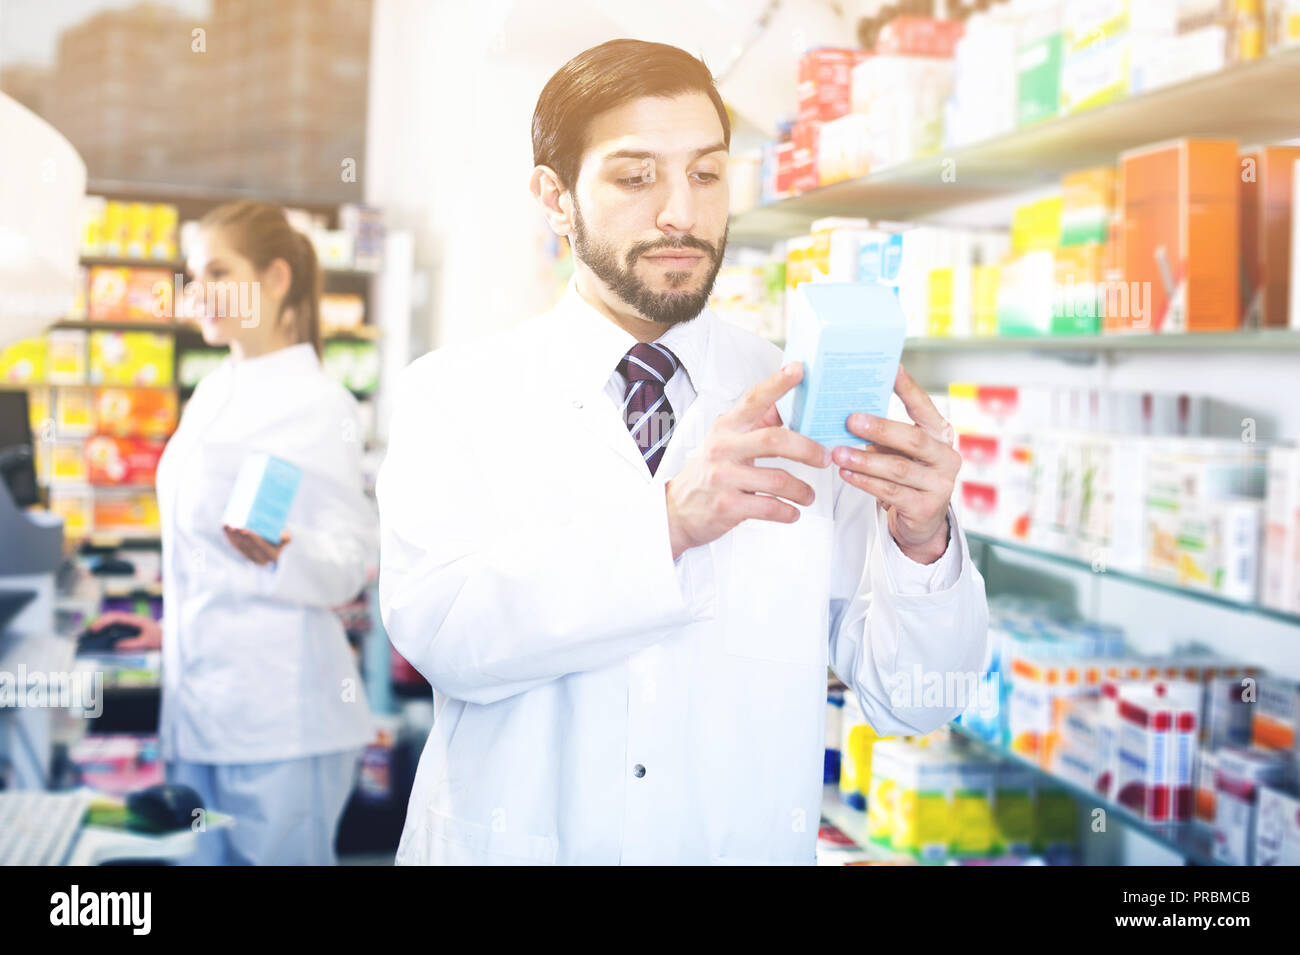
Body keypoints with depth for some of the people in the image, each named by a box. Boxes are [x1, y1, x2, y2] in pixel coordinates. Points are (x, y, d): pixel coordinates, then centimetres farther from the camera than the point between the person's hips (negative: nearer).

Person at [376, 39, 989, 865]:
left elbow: (913, 702, -6)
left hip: (746, 841, 1)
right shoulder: (453, 394, -5)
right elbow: (437, 629, -20)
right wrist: (667, 519, -31)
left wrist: (921, 541, -24)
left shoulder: (803, 404, -3)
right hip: (510, 839, 0)